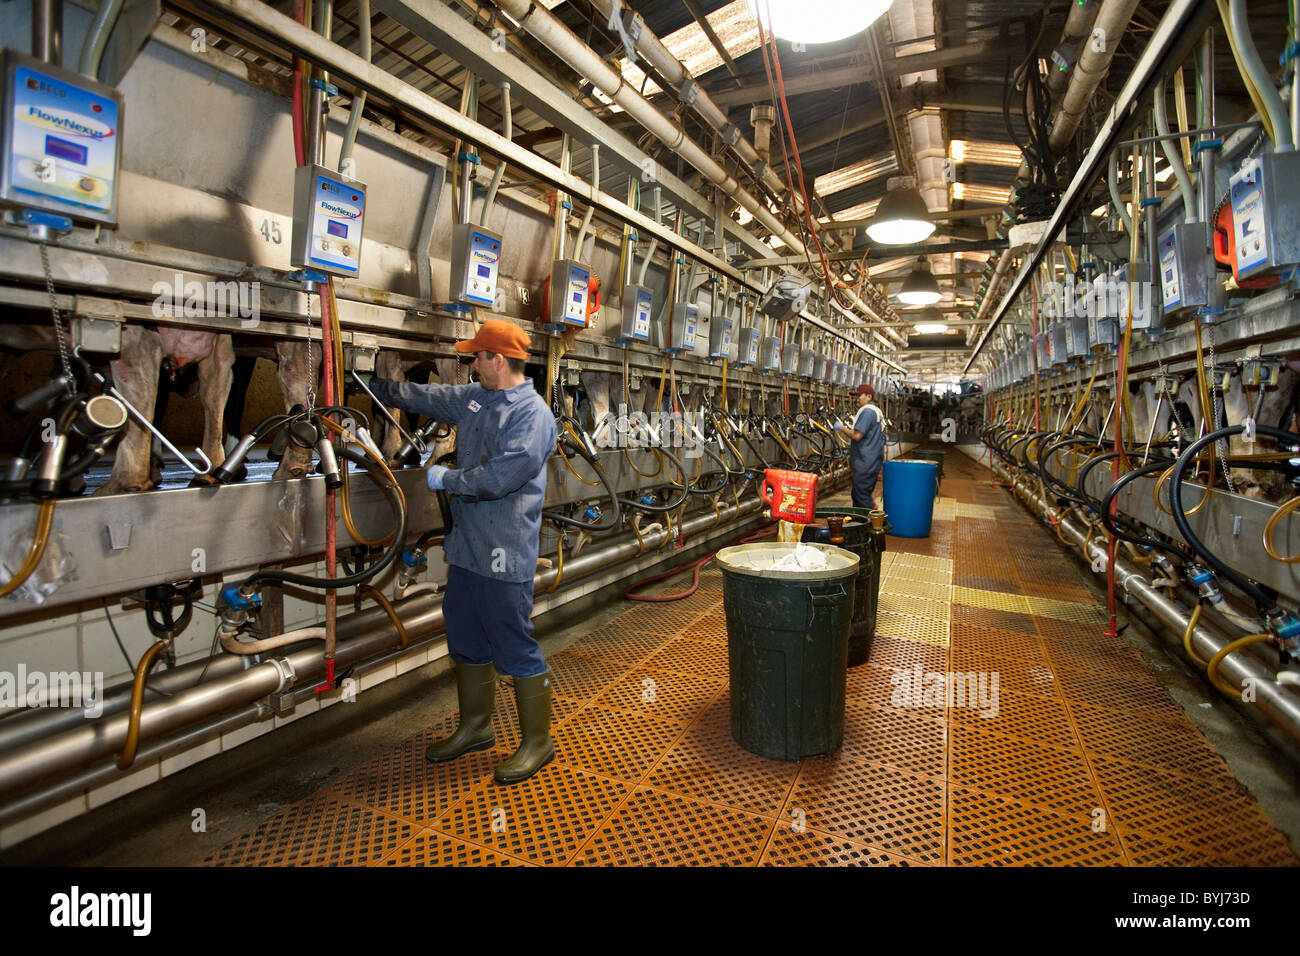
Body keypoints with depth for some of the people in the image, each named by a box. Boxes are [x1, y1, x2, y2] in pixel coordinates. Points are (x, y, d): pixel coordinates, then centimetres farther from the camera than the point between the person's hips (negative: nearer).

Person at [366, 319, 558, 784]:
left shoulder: (533, 415, -17)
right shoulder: (474, 398, 10)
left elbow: (497, 478, -26)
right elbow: (426, 397, 27)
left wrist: (444, 478, -13)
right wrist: (379, 387, 33)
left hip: (505, 554, -9)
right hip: (466, 546, 9)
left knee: (516, 649, 0)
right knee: (466, 641, 20)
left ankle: (537, 741, 19)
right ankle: (475, 727, 38)